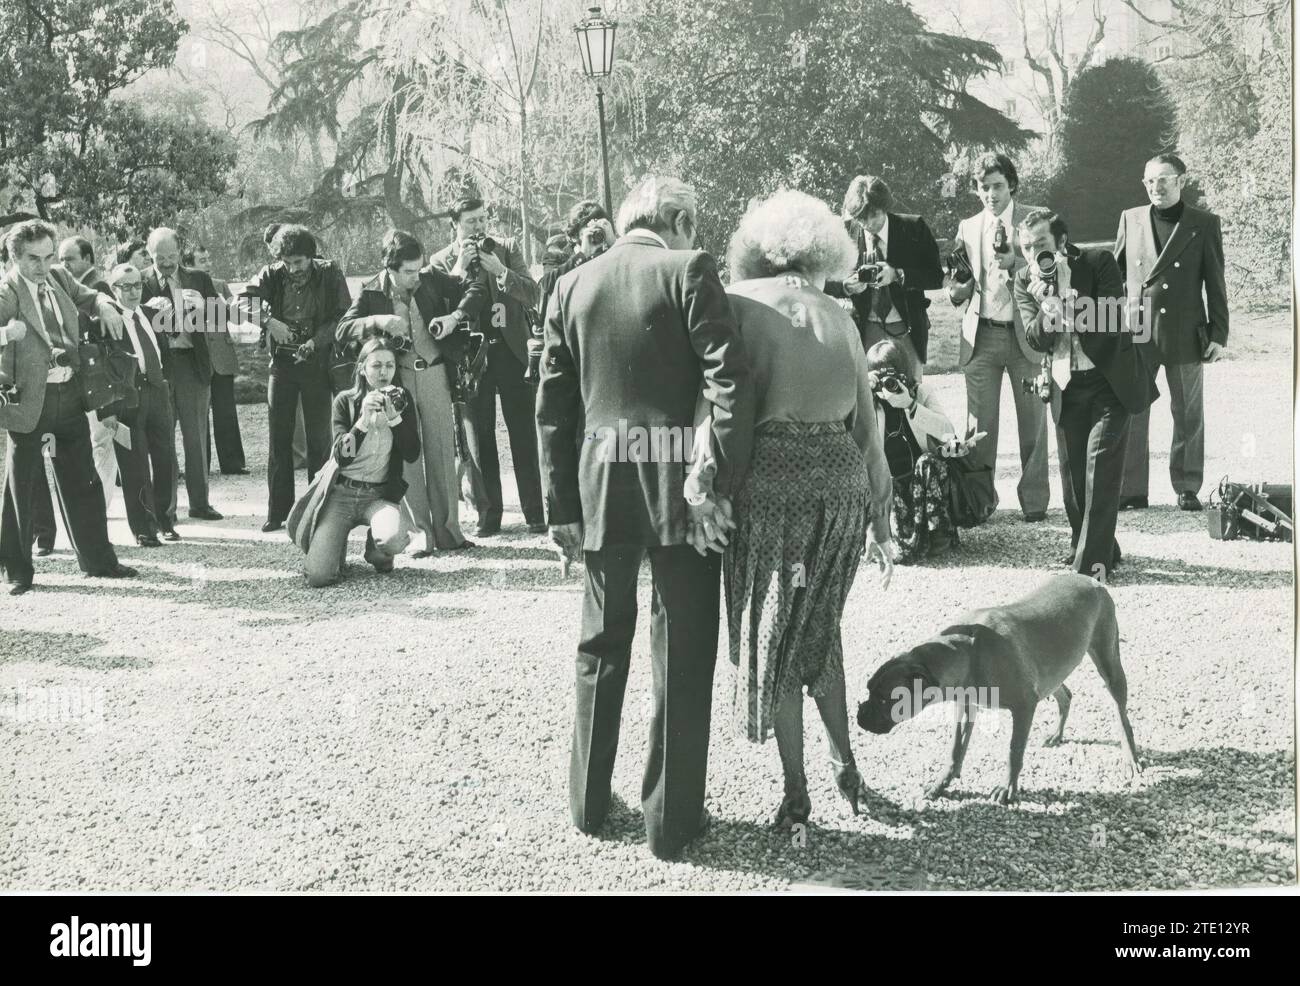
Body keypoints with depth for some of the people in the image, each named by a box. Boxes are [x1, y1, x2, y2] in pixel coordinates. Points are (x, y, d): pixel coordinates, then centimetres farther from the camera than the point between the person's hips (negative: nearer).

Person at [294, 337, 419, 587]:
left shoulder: (401, 400, 4)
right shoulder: (345, 401, 0)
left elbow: (412, 454, -5)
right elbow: (341, 456, -10)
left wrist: (393, 417, -17)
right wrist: (364, 419, -22)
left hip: (379, 495, 1)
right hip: (340, 492, 0)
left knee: (392, 539, -36)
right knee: (318, 576, -15)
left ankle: (376, 552, 4)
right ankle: (338, 544, 22)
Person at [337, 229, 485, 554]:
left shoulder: (432, 278, -1)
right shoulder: (371, 292, -4)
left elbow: (476, 290, 4)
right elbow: (341, 332, -9)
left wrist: (454, 317, -14)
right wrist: (377, 321, -26)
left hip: (434, 373, 1)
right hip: (397, 378, -1)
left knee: (442, 452, 4)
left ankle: (447, 530, 10)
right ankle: (418, 532, 7)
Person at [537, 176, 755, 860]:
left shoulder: (571, 286, 8)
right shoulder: (689, 270, -5)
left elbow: (553, 410, 6)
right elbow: (729, 385, -15)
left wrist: (561, 508, 9)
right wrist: (724, 485, -11)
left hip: (599, 486, 4)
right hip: (678, 486, -4)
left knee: (600, 649, 18)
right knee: (681, 657, 6)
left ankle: (589, 803, 28)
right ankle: (671, 820, 14)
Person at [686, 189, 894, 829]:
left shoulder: (740, 303, 1)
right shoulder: (839, 319, 13)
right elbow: (866, 426, 14)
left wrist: (701, 488, -11)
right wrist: (879, 518, 20)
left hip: (767, 484, -4)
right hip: (841, 483, 4)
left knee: (769, 639, 11)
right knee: (818, 631, 23)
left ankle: (796, 794, 16)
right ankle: (845, 767, 27)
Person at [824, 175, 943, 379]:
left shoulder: (913, 228, -4)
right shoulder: (847, 232, -3)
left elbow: (937, 277, -6)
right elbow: (826, 280, 0)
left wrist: (897, 275, -21)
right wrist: (847, 286, -22)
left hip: (908, 331, 0)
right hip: (866, 331, 0)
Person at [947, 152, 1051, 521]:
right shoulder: (968, 227, 12)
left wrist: (1016, 264, -17)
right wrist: (957, 290, -8)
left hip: (1025, 334, -2)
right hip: (981, 335, 2)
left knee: (1032, 420, 2)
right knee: (980, 422, 2)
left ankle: (1034, 499, 10)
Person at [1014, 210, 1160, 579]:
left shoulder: (1098, 262, -11)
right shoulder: (1025, 279, -1)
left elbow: (1111, 324, -18)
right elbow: (1038, 340, -7)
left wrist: (1067, 291, -25)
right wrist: (1046, 307, -27)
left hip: (1110, 381, -4)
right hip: (1067, 387, 4)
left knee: (1101, 465, -12)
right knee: (1072, 472, 6)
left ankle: (1093, 561, -9)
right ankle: (1102, 549, 23)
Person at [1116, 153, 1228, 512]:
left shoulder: (1204, 224, 2)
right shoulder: (1130, 219, 8)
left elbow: (1215, 284, 2)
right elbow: (1115, 273, 13)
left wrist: (1218, 334, -2)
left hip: (1186, 334, -1)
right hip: (1136, 333, 2)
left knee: (1188, 414, 6)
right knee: (1130, 412, 1)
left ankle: (1188, 489, 16)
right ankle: (1132, 490, 8)